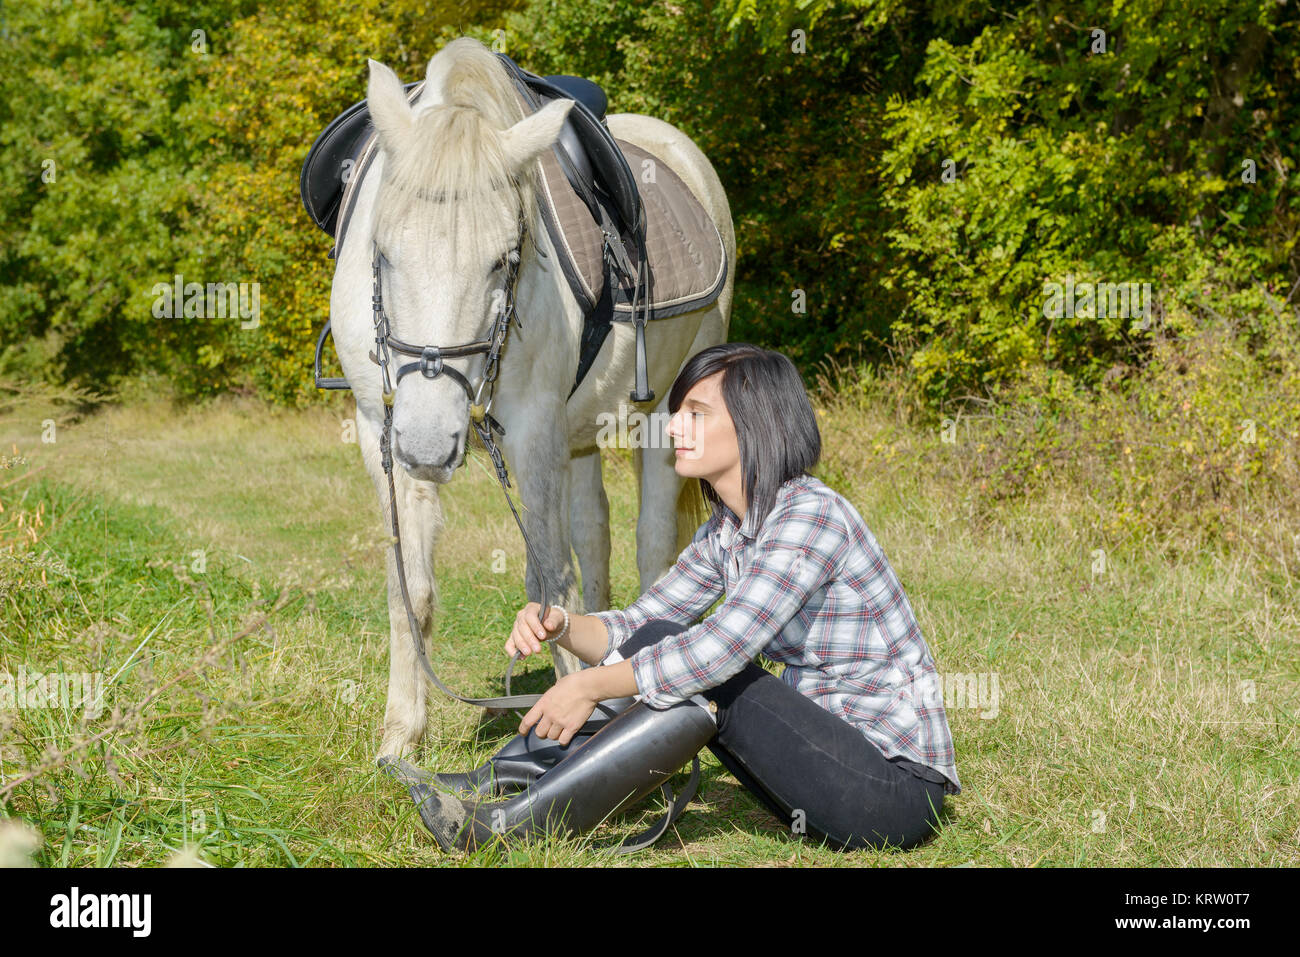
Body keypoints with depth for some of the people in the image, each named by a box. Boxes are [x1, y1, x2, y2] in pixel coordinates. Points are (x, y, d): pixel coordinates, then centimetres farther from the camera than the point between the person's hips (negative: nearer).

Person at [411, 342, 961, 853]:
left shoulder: (811, 515, -20)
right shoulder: (725, 531, 8)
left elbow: (725, 646, -29)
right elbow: (633, 627, 8)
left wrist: (591, 686, -22)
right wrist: (561, 626, -13)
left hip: (897, 788, -8)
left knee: (707, 680, -24)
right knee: (657, 644, -3)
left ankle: (509, 824, -22)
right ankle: (501, 784, -9)